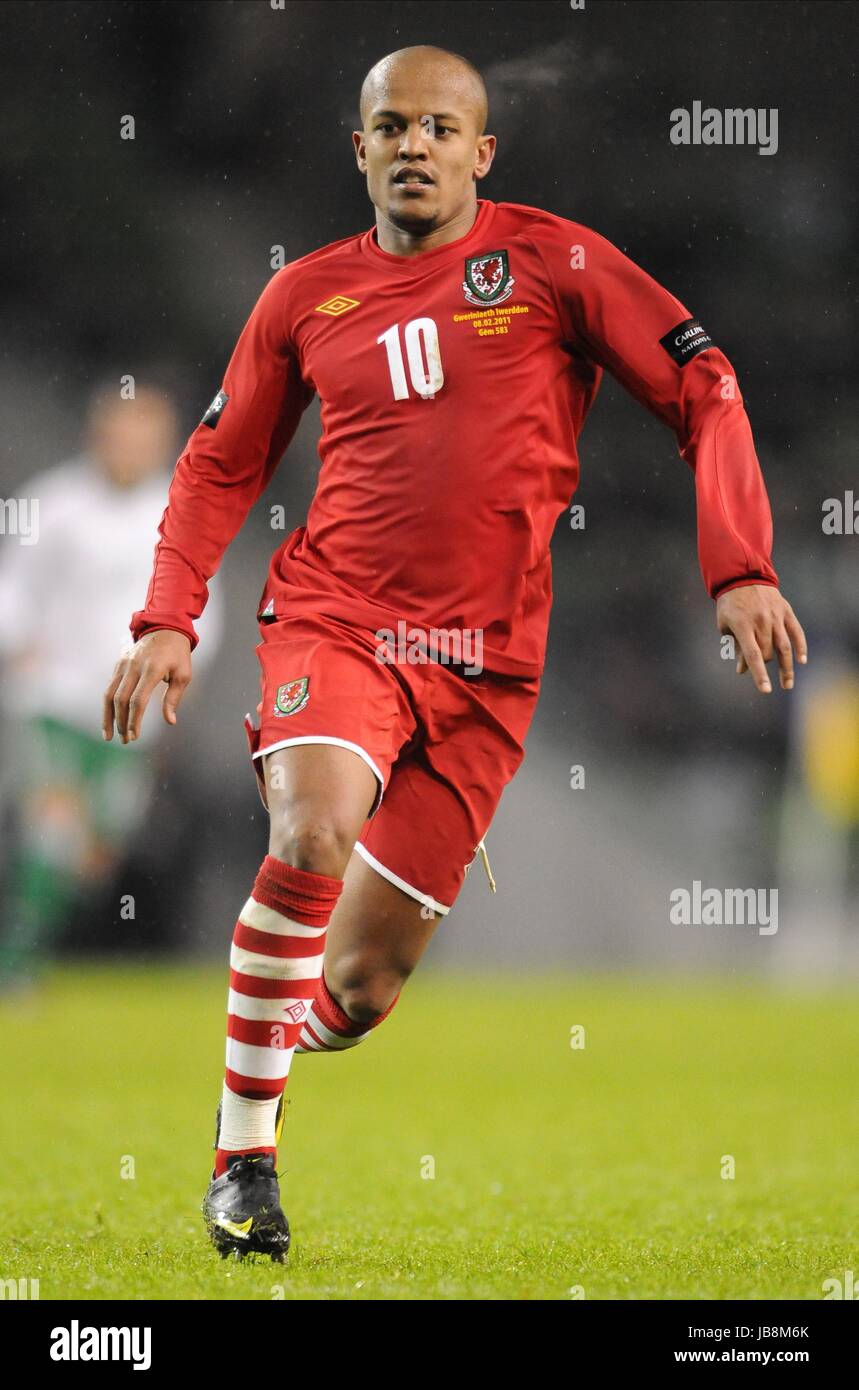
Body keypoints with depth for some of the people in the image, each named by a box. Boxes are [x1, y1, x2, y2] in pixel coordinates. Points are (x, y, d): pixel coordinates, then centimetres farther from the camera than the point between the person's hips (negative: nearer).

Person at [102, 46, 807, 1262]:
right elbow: (219, 464, 18)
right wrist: (167, 621, 5)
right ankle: (244, 1157, -17)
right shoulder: (307, 296, 9)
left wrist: (740, 570, -9)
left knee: (361, 988, -2)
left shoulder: (552, 261, 3)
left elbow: (703, 389, 2)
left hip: (485, 664, 0)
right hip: (336, 616, 0)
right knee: (315, 837, -31)